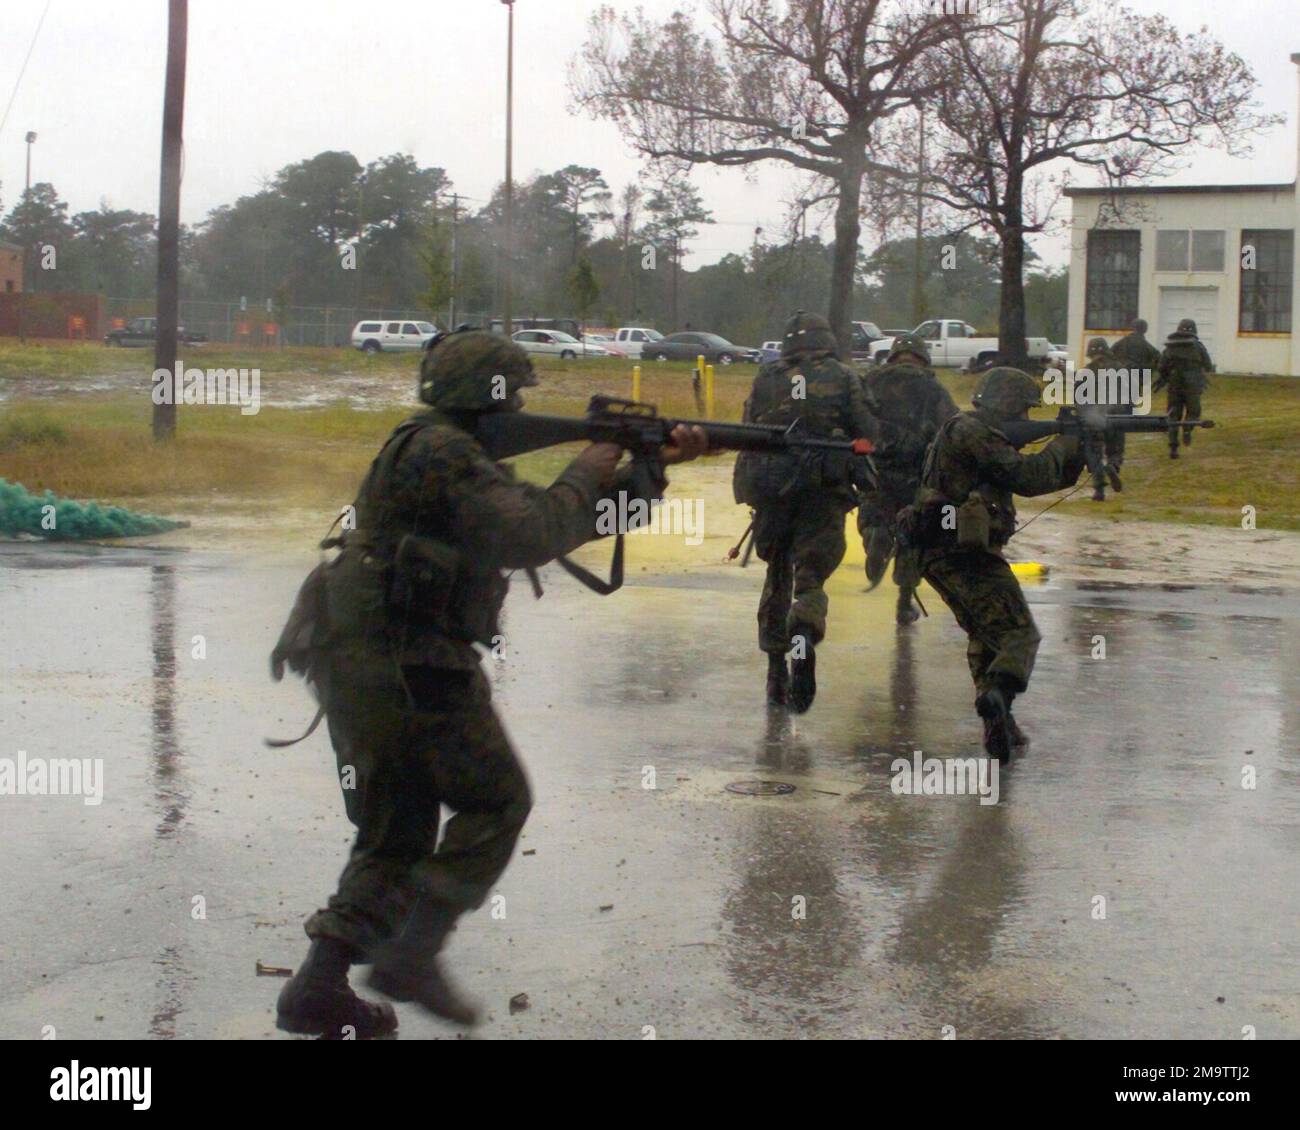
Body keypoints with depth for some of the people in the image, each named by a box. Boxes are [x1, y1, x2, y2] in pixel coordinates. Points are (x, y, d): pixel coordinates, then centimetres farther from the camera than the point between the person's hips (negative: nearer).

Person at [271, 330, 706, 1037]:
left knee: (398, 830, 14)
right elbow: (531, 538, -19)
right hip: (409, 662, -10)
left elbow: (551, 521, 24)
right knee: (496, 802, 3)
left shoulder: (458, 457, 21)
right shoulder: (442, 451, -10)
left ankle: (318, 988, 8)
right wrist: (586, 474, -3)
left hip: (347, 660, 10)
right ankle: (412, 954, -1)